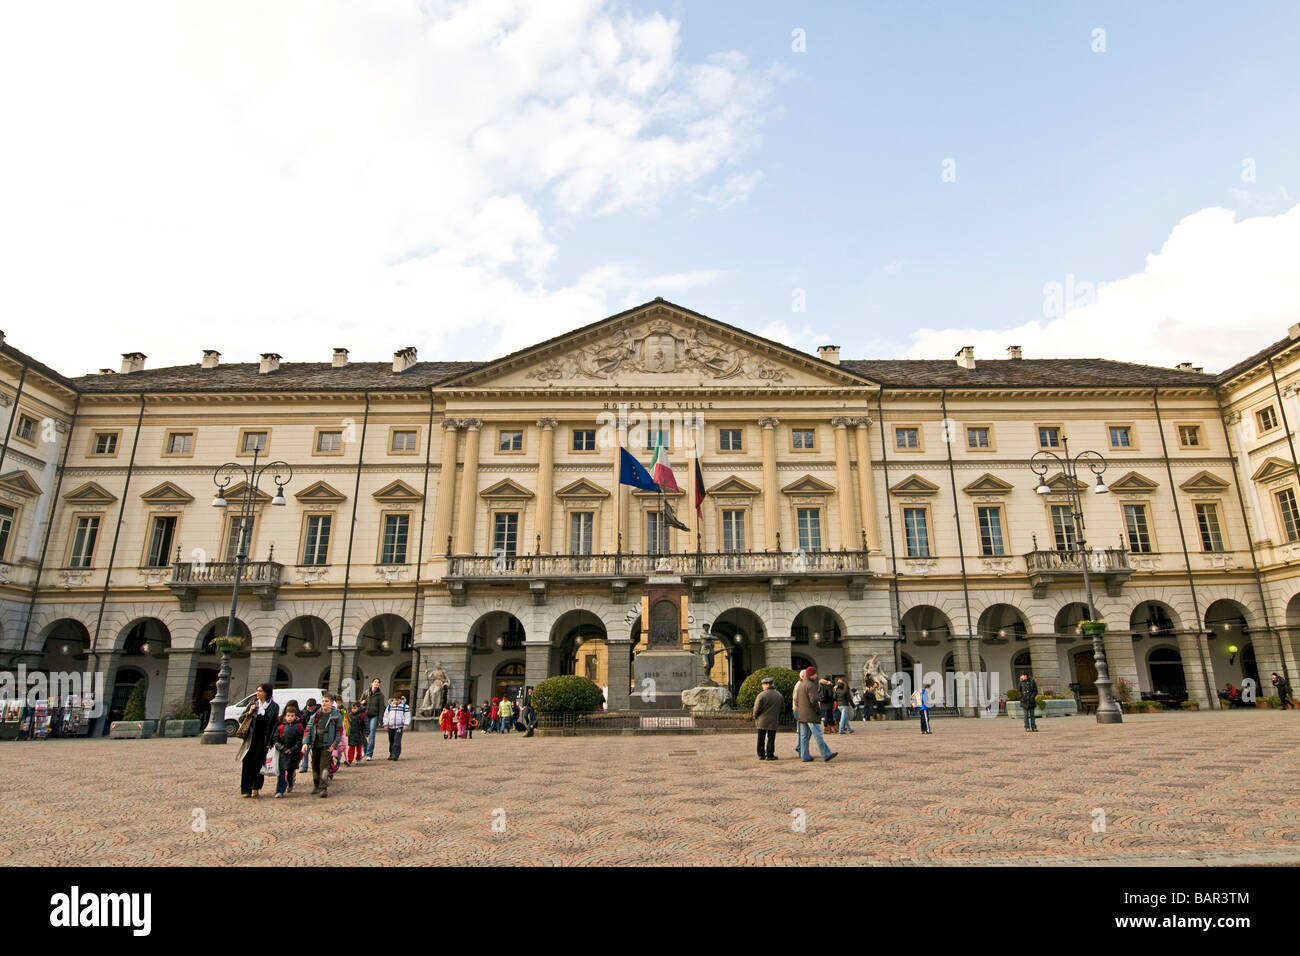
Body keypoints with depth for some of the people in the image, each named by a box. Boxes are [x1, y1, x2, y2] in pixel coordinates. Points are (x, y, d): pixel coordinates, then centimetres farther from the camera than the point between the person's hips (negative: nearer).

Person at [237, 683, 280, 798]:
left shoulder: (274, 706, -1)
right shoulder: (253, 703, 7)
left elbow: (275, 725, -1)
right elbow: (241, 719, 12)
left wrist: (269, 743, -5)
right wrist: (249, 712, -9)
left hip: (263, 739, -3)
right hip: (250, 738, 3)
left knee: (257, 763, -5)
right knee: (246, 762, -3)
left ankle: (255, 788, 9)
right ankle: (246, 789, 5)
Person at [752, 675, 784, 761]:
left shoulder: (761, 695, -14)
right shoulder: (779, 695, 3)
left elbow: (757, 708, -14)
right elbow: (782, 708, 9)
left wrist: (755, 717, 3)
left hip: (762, 721, -2)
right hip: (773, 721, 2)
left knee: (761, 739, 9)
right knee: (771, 739, 8)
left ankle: (761, 754, 13)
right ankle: (770, 755, 5)